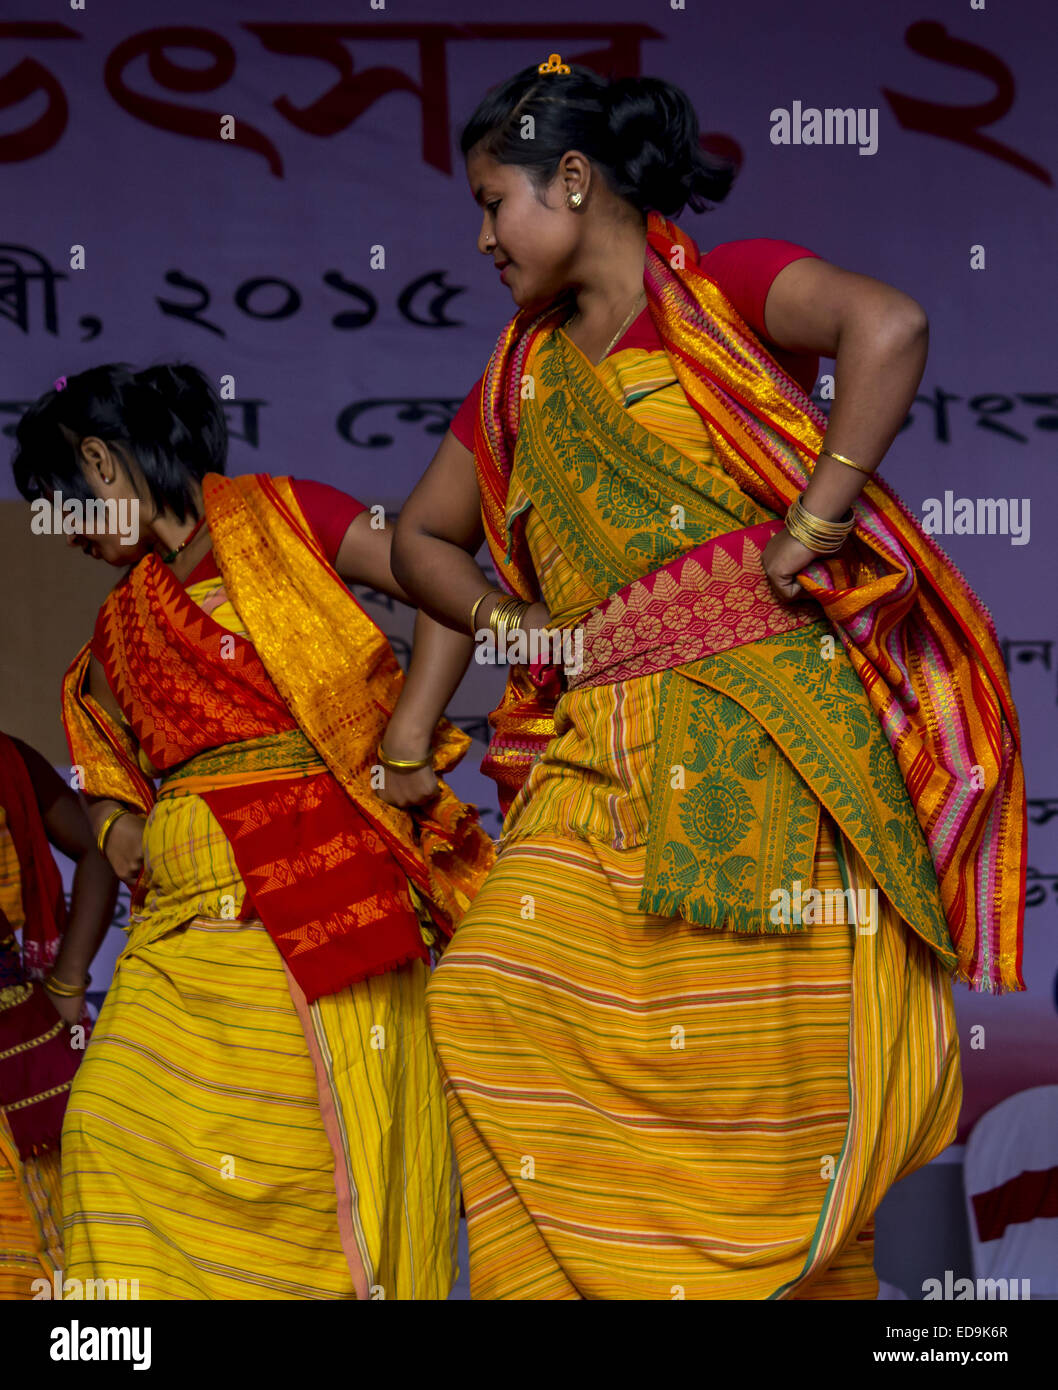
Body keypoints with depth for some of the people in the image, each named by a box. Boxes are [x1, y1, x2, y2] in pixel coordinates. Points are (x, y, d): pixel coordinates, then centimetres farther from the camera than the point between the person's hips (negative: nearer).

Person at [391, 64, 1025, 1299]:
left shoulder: (723, 288, 1)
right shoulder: (521, 375, 20)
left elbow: (888, 326, -18)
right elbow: (421, 538, 28)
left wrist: (812, 528, -18)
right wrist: (516, 627, 10)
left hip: (762, 725, -6)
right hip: (600, 756, 6)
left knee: (769, 1035, -9)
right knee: (497, 997, -7)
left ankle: (788, 1275, 1)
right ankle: (569, 1276, -1)